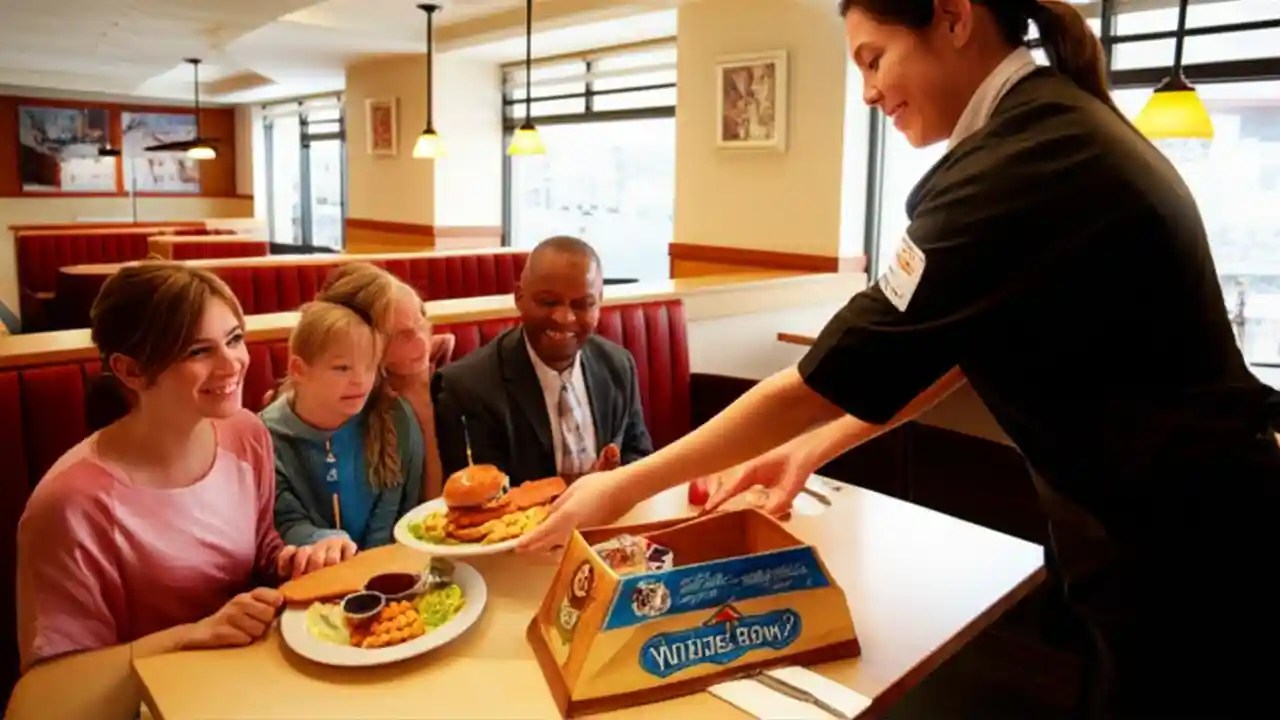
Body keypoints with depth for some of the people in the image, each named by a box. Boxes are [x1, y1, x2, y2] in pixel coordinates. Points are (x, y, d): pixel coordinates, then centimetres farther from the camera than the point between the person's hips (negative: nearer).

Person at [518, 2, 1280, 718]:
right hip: (1181, 528, 9)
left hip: (1182, 555, -9)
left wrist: (626, 486, -15)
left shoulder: (1021, 162, -26)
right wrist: (814, 447, 5)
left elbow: (830, 376, -24)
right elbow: (959, 347, 9)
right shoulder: (1060, 124, 4)